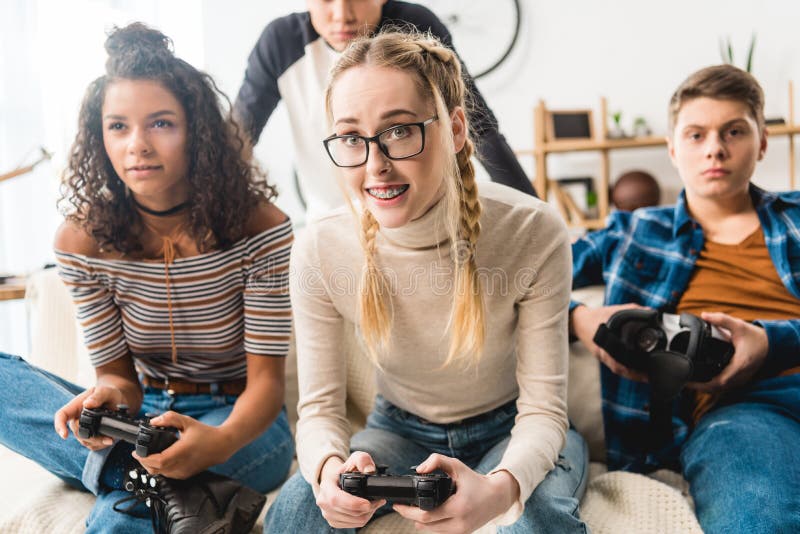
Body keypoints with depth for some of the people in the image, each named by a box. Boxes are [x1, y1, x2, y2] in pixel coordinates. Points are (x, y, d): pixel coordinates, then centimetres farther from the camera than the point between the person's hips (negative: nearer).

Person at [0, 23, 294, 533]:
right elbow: (118, 376, -3)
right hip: (143, 416, 6)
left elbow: (265, 381, -15)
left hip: (243, 429, -5)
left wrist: (221, 441, -38)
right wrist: (106, 400, -29)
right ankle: (163, 488, -24)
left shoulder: (260, 229, -17)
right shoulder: (83, 240, -7)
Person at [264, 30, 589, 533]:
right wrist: (329, 465, -37)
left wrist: (500, 487, -43)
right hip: (401, 431, 1)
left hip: (508, 432, 0)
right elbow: (319, 407, -13)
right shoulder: (319, 250, -20)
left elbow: (542, 408, -20)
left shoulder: (533, 232, -26)